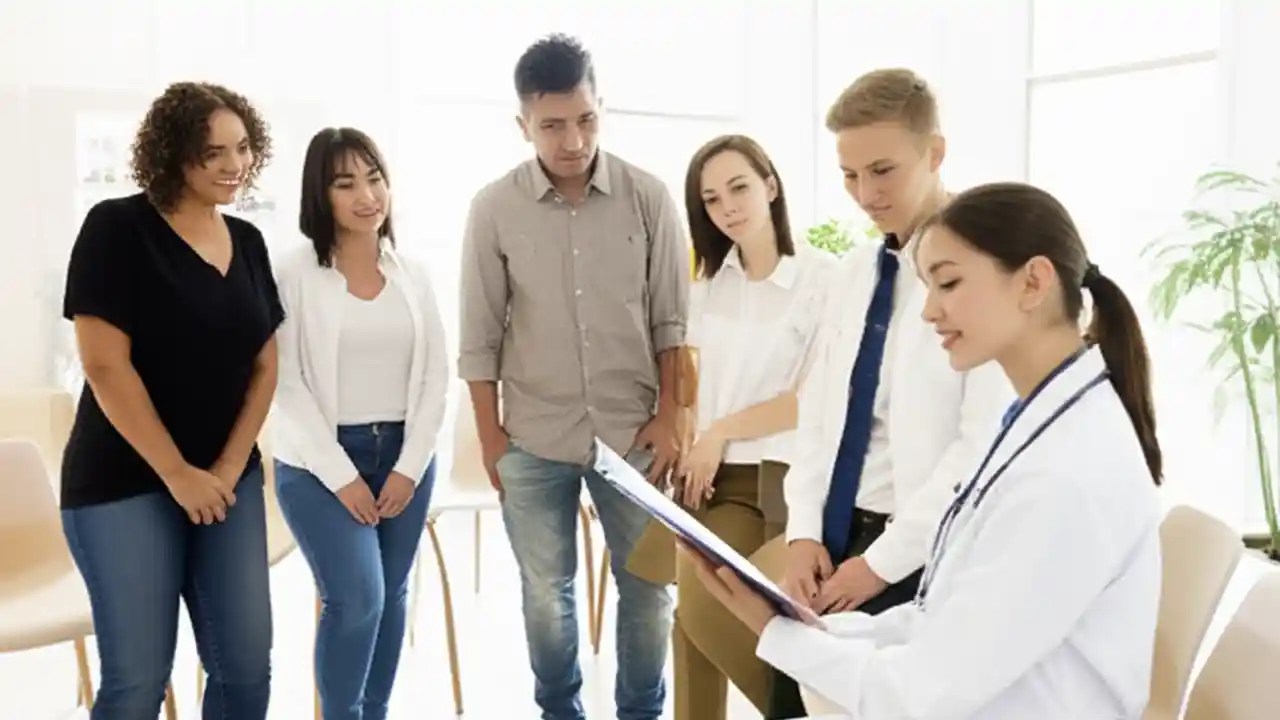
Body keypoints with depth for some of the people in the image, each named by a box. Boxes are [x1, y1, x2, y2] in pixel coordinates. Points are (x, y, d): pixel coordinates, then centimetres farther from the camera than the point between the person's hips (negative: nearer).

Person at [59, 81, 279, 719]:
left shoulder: (248, 242, 8)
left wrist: (230, 466, -4)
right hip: (124, 483, -5)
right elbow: (105, 365, -14)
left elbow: (264, 366, 8)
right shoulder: (117, 228, -9)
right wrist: (177, 474, -13)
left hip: (229, 480, 5)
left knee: (246, 666, 4)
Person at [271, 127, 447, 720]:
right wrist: (341, 474, -12)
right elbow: (285, 382, -10)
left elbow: (435, 375, 5)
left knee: (391, 597, 11)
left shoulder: (412, 275, 6)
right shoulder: (296, 274, -6)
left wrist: (409, 466, -4)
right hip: (320, 461, -4)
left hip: (404, 455, 4)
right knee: (356, 599, -12)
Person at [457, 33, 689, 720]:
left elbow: (673, 320, 1)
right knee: (545, 593, 12)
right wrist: (490, 435, 2)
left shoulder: (648, 197, -4)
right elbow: (480, 334, 1)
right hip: (534, 438, 0)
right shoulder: (494, 208, -3)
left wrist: (669, 419, -2)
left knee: (648, 586, 9)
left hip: (633, 431, 0)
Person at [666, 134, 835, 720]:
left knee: (697, 605, -15)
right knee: (692, 609, 3)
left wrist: (723, 431, -7)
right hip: (708, 472, 6)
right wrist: (687, 449, -1)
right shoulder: (708, 281, 11)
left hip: (772, 478, -6)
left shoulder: (823, 277, -9)